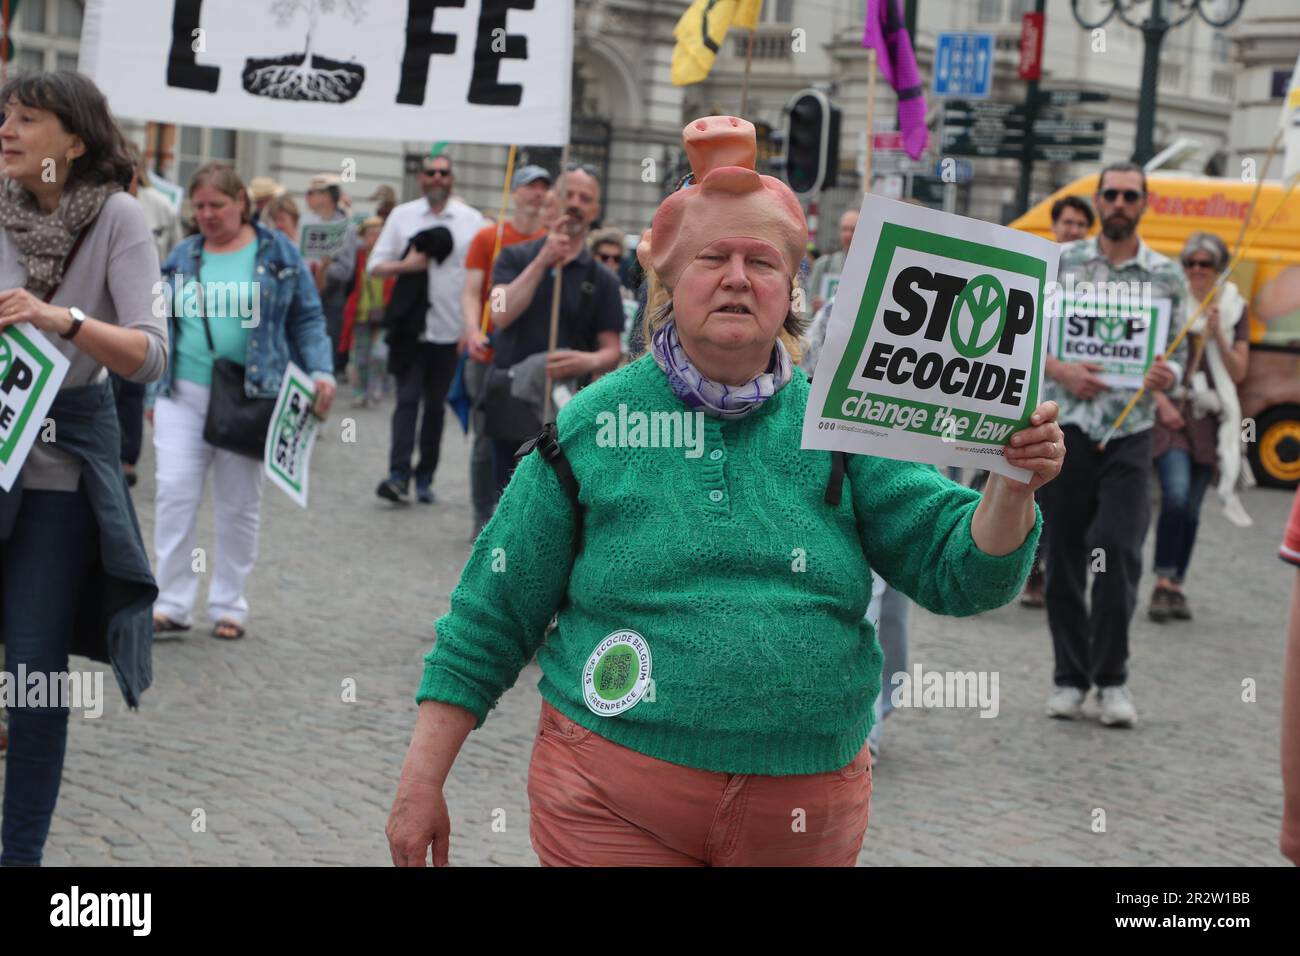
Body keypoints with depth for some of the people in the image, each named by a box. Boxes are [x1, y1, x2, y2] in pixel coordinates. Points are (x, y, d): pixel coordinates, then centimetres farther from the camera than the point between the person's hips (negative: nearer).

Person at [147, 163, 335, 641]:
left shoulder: (276, 252, 2)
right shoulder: (182, 256, 10)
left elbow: (307, 318, 4)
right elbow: (162, 327, 15)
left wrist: (320, 371, -9)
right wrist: (154, 393, 13)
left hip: (250, 399, -2)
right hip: (184, 394, 2)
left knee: (239, 505, 6)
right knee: (174, 493, -8)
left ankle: (229, 605, 17)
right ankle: (172, 604, -2)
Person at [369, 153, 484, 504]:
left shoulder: (471, 221, 5)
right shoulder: (401, 216, 7)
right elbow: (376, 267, 7)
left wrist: (473, 327, -2)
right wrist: (406, 265, -12)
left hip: (451, 331, 1)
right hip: (410, 327, 0)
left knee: (436, 406, 7)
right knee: (407, 401, -9)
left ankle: (425, 479, 15)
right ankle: (398, 476, -15)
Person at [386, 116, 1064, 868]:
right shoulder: (589, 426, -1)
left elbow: (962, 570, -3)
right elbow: (489, 620, 2)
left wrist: (1015, 482, -23)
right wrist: (422, 783, 0)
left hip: (806, 814, 2)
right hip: (614, 806, -2)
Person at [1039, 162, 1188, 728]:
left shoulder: (1167, 276, 8)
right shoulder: (1061, 264, 6)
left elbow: (1178, 352, 10)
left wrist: (1167, 376, -13)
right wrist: (1059, 370, -13)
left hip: (1130, 431, 0)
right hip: (1066, 425, 0)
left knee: (1118, 554, -10)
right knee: (1063, 557, 4)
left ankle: (1111, 679, 3)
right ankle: (1069, 677, 15)